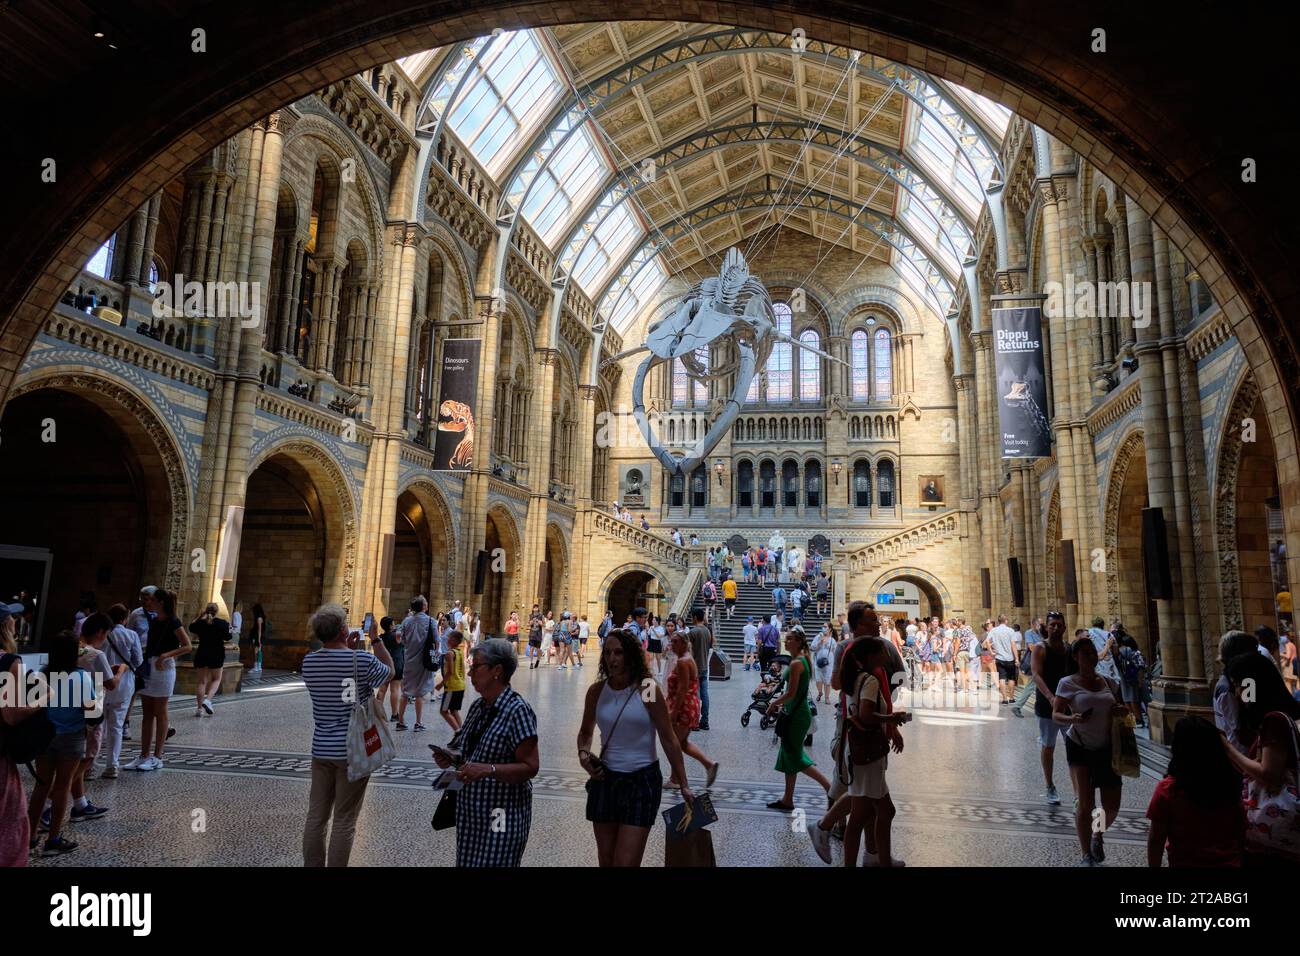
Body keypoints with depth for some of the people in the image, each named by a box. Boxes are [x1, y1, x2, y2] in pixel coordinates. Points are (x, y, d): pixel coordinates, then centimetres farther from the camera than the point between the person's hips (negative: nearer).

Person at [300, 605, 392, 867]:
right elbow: (389, 672, 4)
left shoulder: (309, 661, -1)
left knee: (316, 816, 14)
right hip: (354, 750, -5)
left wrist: (349, 649, 19)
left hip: (321, 749, 5)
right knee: (344, 822, 4)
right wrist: (376, 640, 10)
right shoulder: (362, 659, -16)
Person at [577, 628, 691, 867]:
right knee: (606, 861, 16)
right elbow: (586, 731, 15)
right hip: (604, 779, 4)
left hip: (642, 781, -4)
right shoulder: (597, 690, -2)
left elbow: (668, 739, -7)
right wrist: (583, 753, -6)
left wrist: (683, 785, -5)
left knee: (625, 862, -7)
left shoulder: (648, 689, -12)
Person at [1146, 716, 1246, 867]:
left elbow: (1156, 840, -15)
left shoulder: (1168, 789, -22)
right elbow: (1242, 830, 2)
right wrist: (1236, 858, 18)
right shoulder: (1230, 781, -11)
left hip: (1186, 863, -3)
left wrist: (1154, 866, -1)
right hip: (1230, 862, 4)